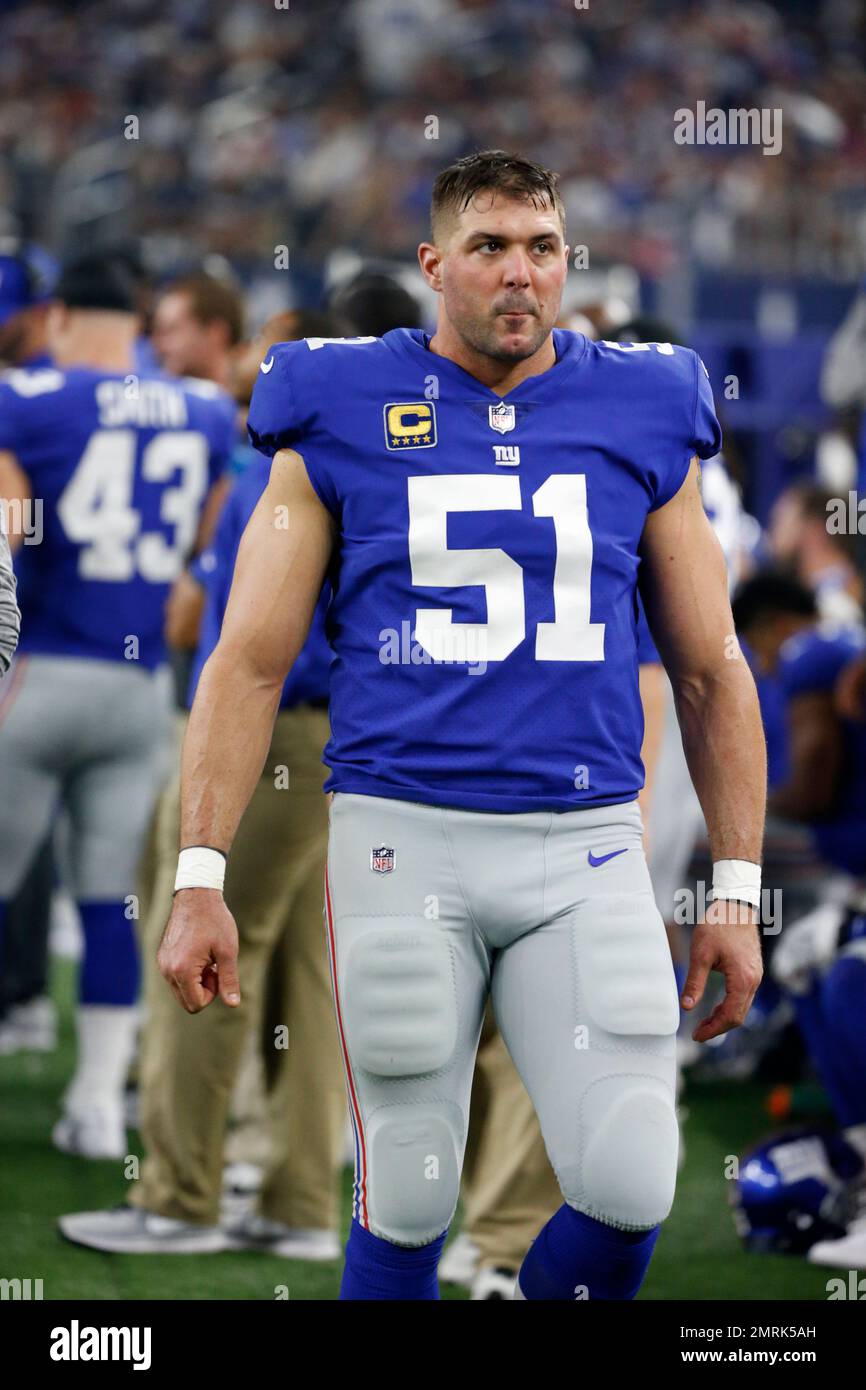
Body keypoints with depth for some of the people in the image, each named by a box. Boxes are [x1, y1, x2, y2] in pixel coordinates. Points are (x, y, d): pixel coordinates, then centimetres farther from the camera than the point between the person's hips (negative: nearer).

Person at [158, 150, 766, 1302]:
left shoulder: (641, 418, 8)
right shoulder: (342, 419, 3)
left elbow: (711, 673, 13)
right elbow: (250, 664, 3)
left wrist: (738, 891, 9)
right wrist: (200, 878, -4)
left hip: (585, 847, 1)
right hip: (403, 838, -1)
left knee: (629, 1194, -9)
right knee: (408, 1204, 2)